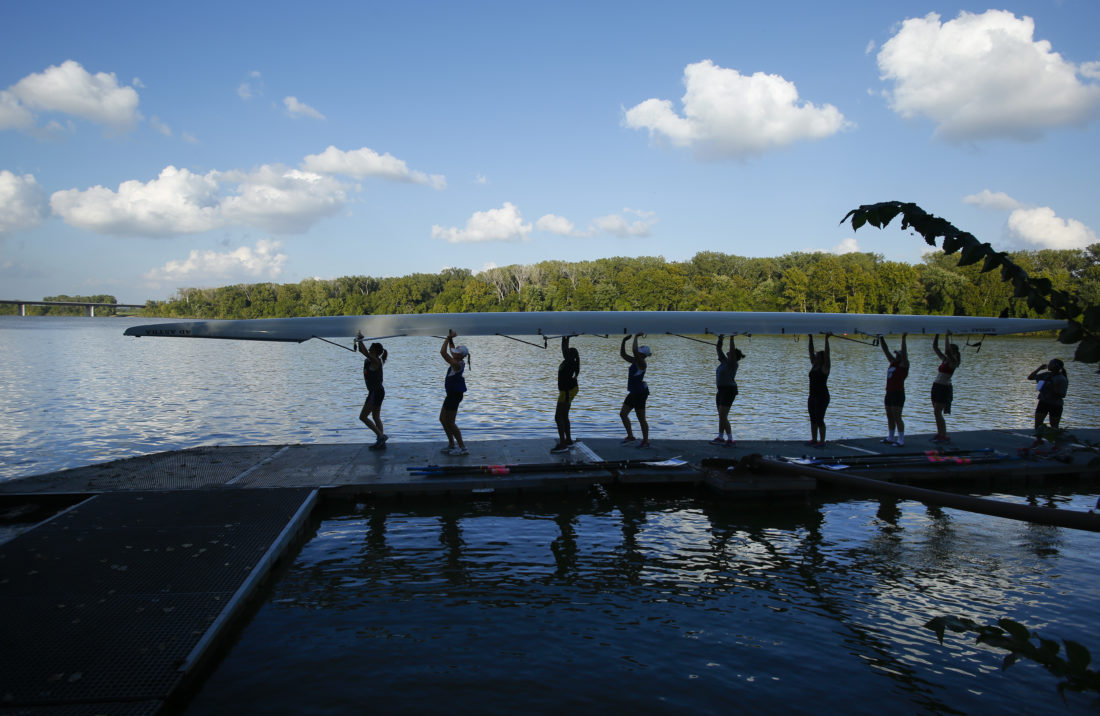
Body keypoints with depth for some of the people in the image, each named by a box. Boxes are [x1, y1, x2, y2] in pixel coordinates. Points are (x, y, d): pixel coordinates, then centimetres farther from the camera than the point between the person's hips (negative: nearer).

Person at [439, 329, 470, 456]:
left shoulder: (457, 364, -23)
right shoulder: (458, 362, 5)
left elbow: (443, 352, -28)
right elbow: (451, 349, 22)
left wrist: (448, 338, -21)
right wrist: (450, 339, 12)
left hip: (454, 395, -10)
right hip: (452, 394, 10)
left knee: (450, 423, -2)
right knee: (443, 419, 18)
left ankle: (463, 448, 3)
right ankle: (452, 445, 26)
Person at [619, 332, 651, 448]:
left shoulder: (641, 363, -19)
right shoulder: (634, 361, 7)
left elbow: (634, 351, -35)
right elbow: (622, 354, 10)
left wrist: (636, 337, -23)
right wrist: (624, 341, 0)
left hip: (640, 393, -9)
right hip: (633, 393, 9)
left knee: (641, 419, 1)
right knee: (623, 414, 12)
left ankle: (646, 441, 14)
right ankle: (630, 436, 23)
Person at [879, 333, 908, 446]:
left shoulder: (904, 364, -5)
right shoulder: (893, 362, 14)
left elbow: (904, 352, -19)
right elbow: (886, 350, 16)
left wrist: (903, 339, -23)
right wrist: (881, 338, 12)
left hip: (898, 394, -8)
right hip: (889, 393, 8)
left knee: (897, 417, -9)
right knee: (890, 417, 13)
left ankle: (901, 440, -5)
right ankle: (891, 438, 21)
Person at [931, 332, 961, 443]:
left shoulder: (953, 362, -10)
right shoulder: (944, 359, 12)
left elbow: (948, 350, -29)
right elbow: (935, 347, 14)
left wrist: (947, 336, -22)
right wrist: (937, 335, 6)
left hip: (944, 388, -8)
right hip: (936, 387, 8)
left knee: (937, 412, -11)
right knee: (937, 412, 10)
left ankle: (944, 436, -7)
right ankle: (939, 434, 17)